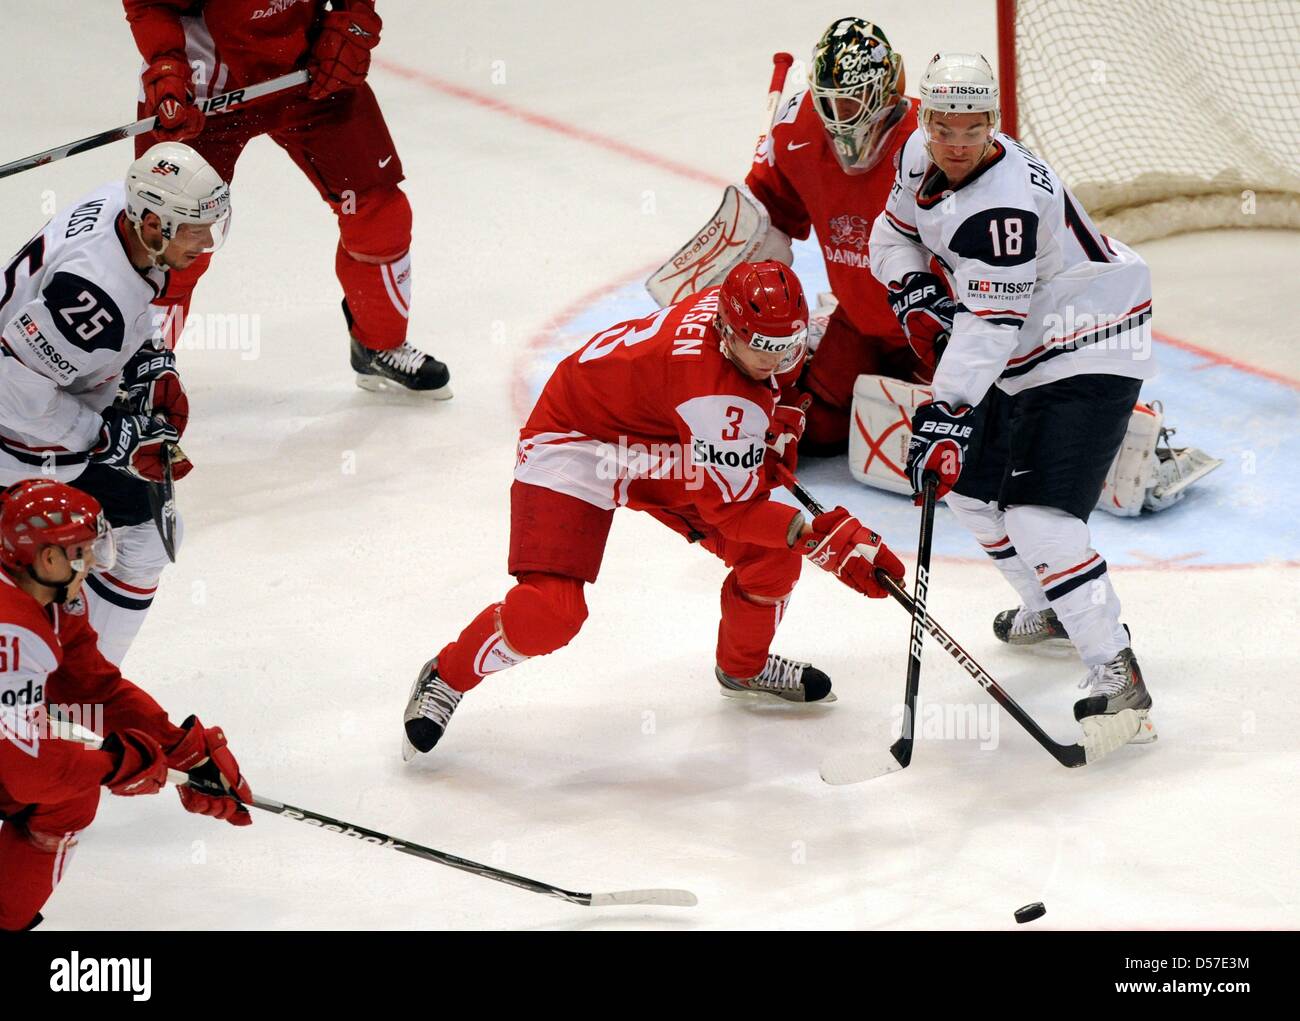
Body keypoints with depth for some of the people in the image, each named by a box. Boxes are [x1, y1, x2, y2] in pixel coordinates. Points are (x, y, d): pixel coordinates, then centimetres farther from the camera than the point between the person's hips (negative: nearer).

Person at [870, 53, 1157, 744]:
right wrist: (914, 290, -4)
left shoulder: (1007, 202, -30)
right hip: (1020, 360, 10)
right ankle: (1050, 611, 42)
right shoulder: (921, 158, -3)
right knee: (969, 487, 19)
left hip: (1089, 355, -10)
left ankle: (1114, 671, -18)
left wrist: (946, 414, -38)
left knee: (1036, 519, -21)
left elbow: (990, 323, -34)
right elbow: (895, 232, 16)